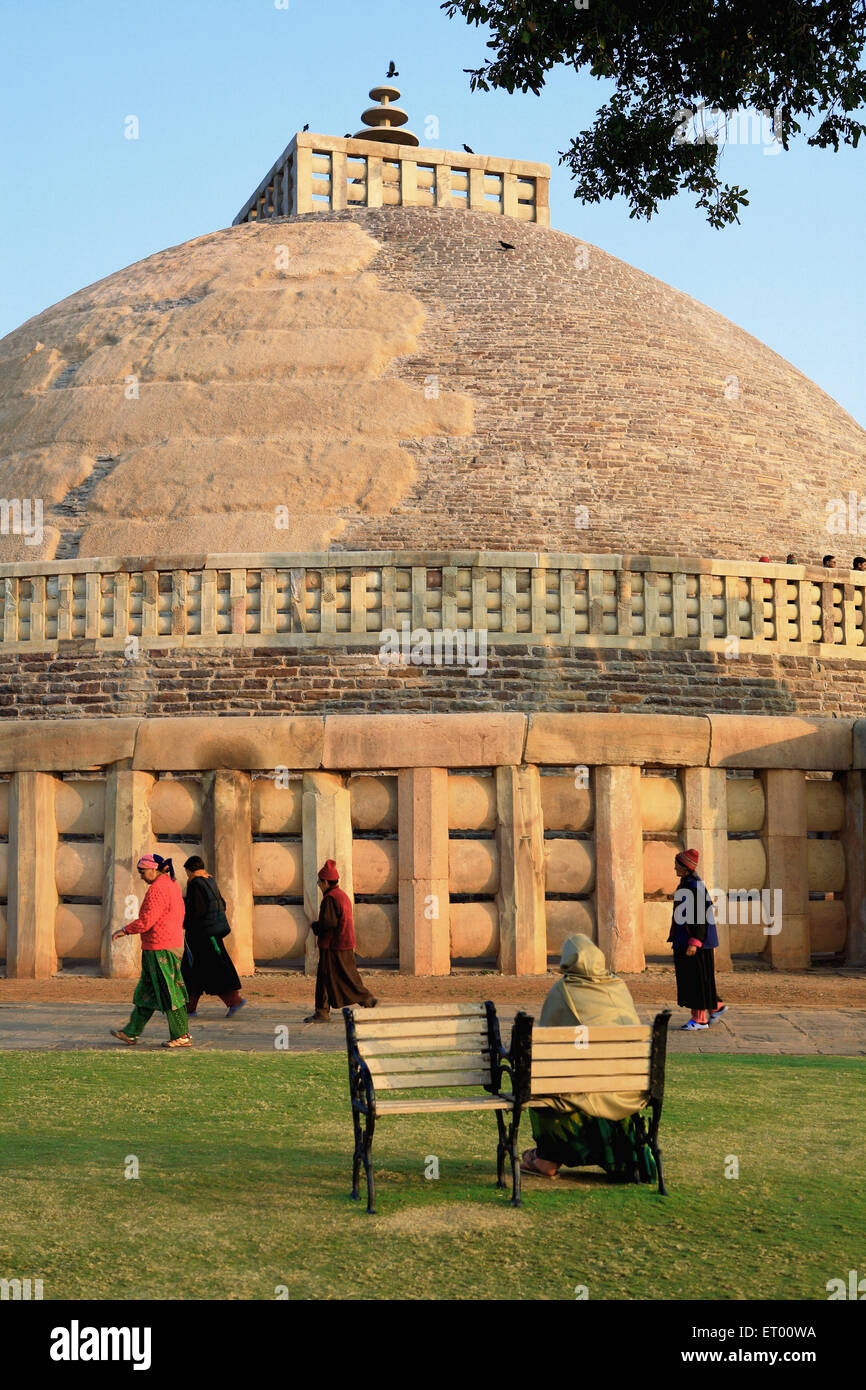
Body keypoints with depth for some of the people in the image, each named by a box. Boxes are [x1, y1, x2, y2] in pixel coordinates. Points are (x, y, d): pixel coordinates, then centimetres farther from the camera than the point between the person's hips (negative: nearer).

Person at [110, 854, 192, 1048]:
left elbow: (146, 921, -20)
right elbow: (179, 915, 20)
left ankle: (182, 1036, -1)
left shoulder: (157, 889, -17)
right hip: (173, 943, 10)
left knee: (169, 994, -5)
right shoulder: (172, 885, 14)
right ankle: (132, 1032, 20)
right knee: (146, 991, 14)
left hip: (160, 949, -10)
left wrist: (124, 930, -9)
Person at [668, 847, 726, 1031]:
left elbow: (701, 917, -21)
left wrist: (694, 943, -24)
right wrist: (678, 940, 22)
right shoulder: (686, 884, 13)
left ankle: (699, 1018, 0)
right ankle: (716, 1006, 24)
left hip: (696, 941, -10)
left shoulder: (695, 886, -18)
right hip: (683, 940, 10)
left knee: (696, 977, -5)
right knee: (688, 976, 13)